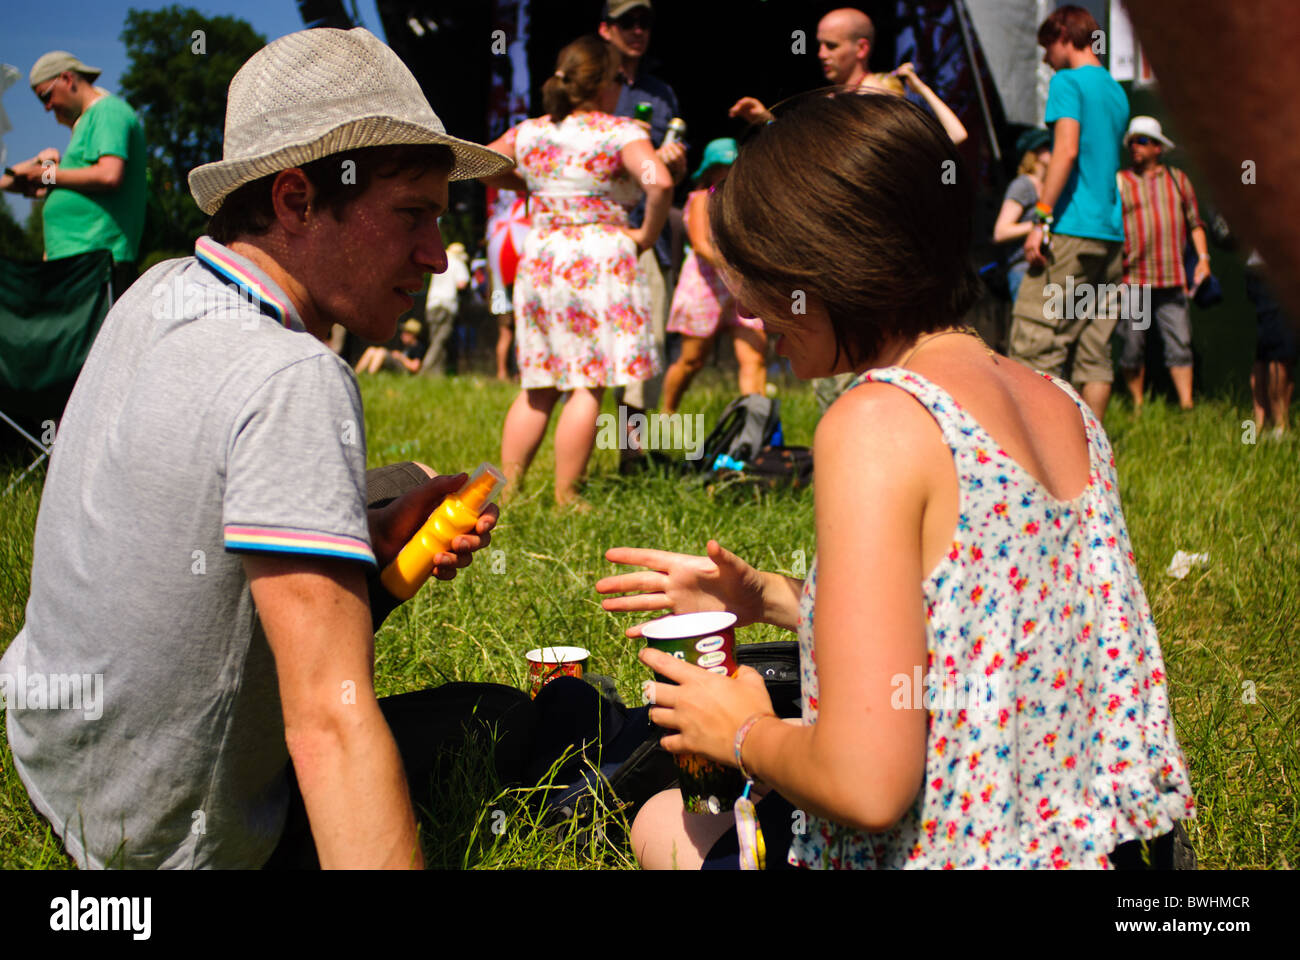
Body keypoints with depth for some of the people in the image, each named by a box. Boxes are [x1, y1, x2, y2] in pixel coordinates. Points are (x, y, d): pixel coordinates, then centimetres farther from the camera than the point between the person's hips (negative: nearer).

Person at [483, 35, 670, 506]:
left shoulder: (530, 132, 9)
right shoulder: (620, 133, -7)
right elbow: (658, 181, -24)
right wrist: (648, 234, -9)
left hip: (539, 259, 6)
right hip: (598, 260, -6)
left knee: (538, 387, 14)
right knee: (588, 386, -1)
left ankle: (507, 487, 15)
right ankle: (565, 498, 0)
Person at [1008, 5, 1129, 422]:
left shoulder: (1068, 82, -4)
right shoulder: (1117, 92, 20)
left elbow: (1067, 150, -16)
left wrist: (1042, 219, -18)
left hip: (1071, 229, -8)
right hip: (1110, 232, 8)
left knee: (1035, 341, -8)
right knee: (1095, 348, 7)